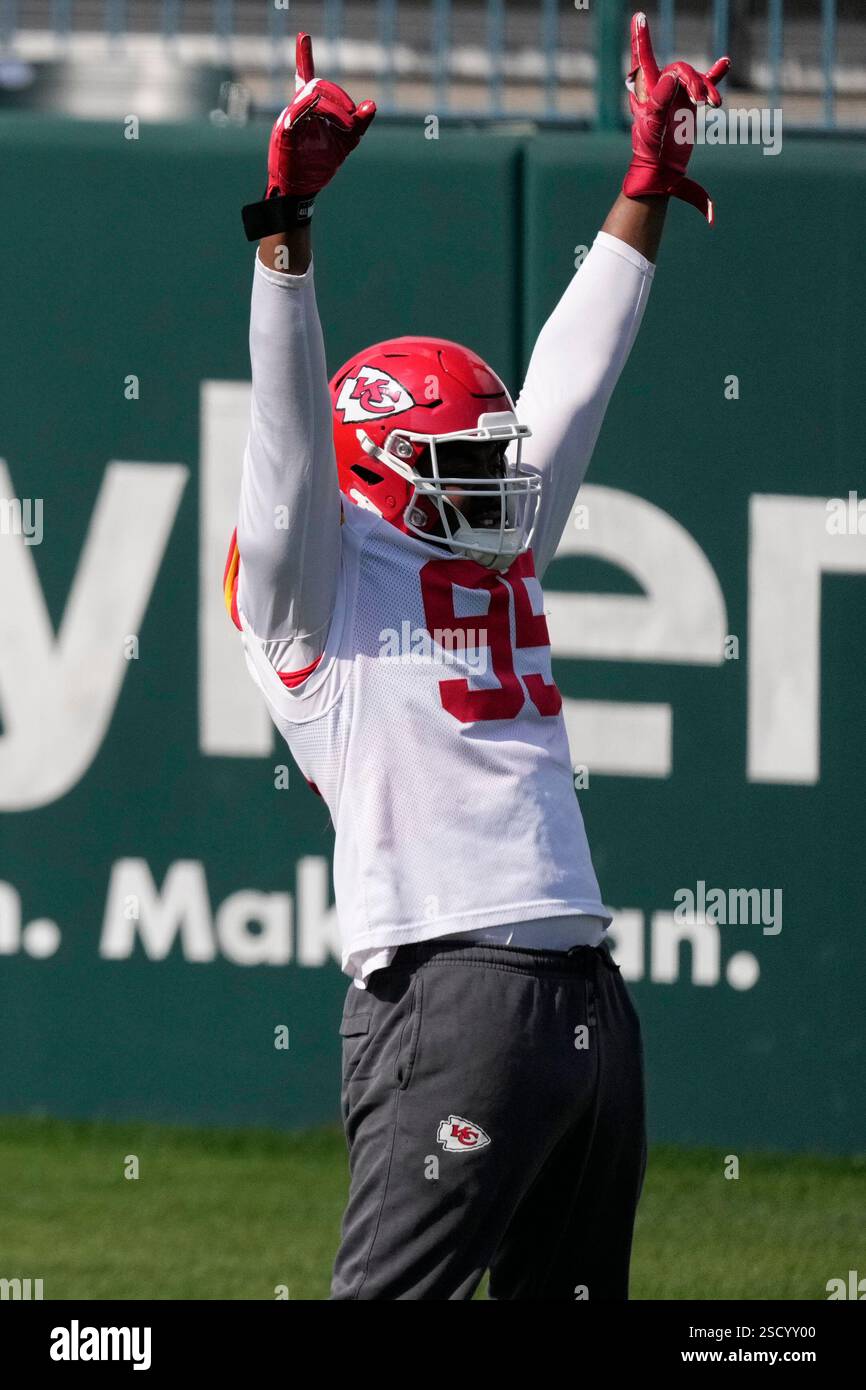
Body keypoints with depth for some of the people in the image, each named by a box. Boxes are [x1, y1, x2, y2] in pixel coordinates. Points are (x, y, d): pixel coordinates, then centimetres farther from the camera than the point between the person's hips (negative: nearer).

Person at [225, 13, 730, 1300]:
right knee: (394, 1291, -15)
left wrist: (648, 187, 28)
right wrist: (286, 223, -20)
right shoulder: (322, 578, 2)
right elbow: (293, 416, -11)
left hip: (587, 991, 8)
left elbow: (573, 378, 26)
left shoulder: (498, 561, 21)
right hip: (454, 990, -8)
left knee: (573, 1290, 8)